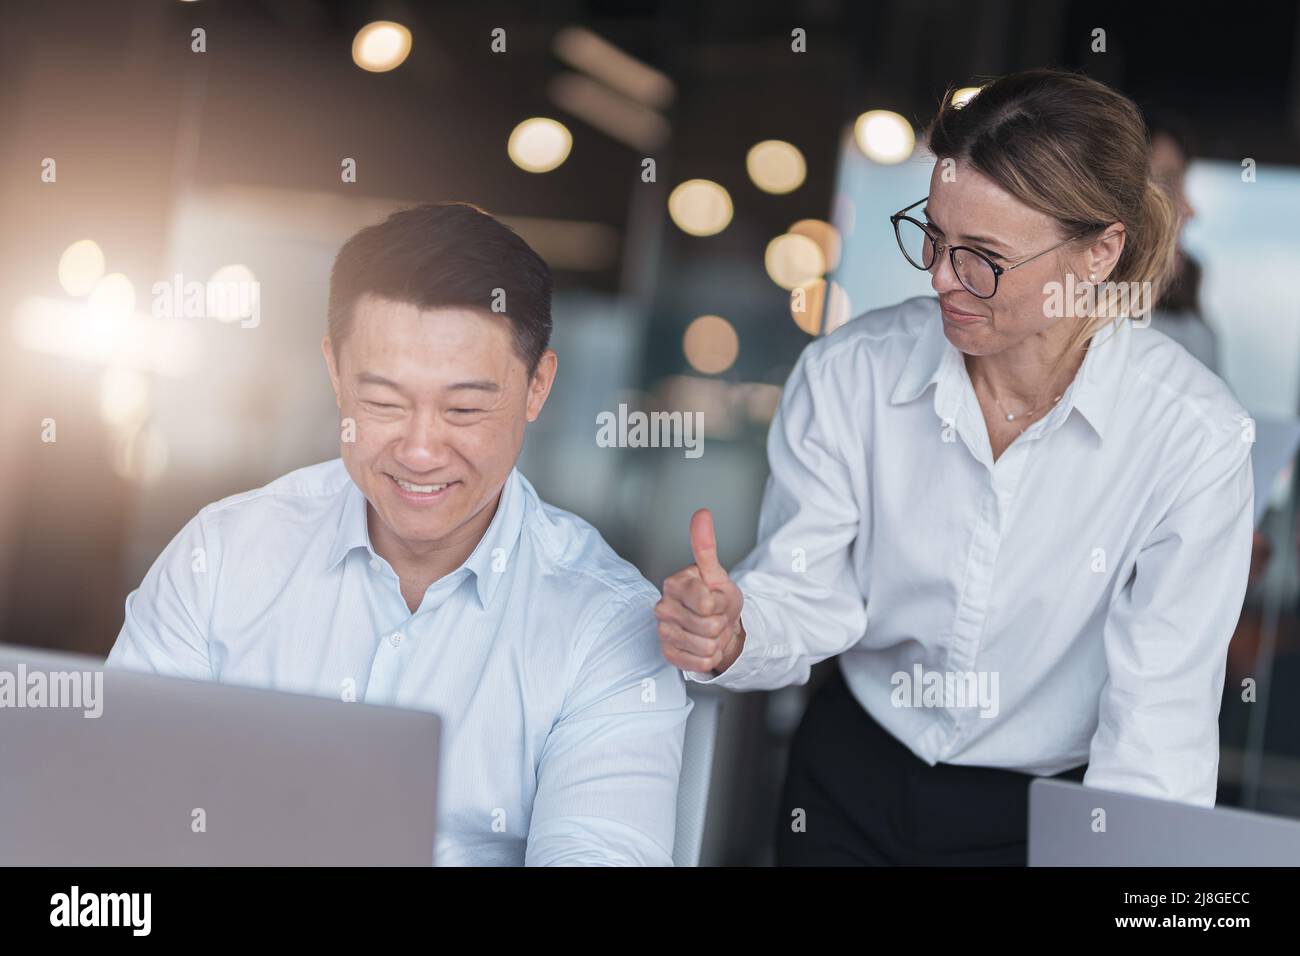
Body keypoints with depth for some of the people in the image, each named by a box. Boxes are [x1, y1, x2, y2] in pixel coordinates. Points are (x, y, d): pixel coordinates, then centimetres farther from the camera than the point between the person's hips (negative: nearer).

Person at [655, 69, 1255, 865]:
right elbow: (808, 597, -4)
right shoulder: (849, 373, -8)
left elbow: (1162, 709, -13)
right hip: (851, 782, 3)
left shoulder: (1194, 435, -15)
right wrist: (733, 636, -26)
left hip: (1060, 809, -2)